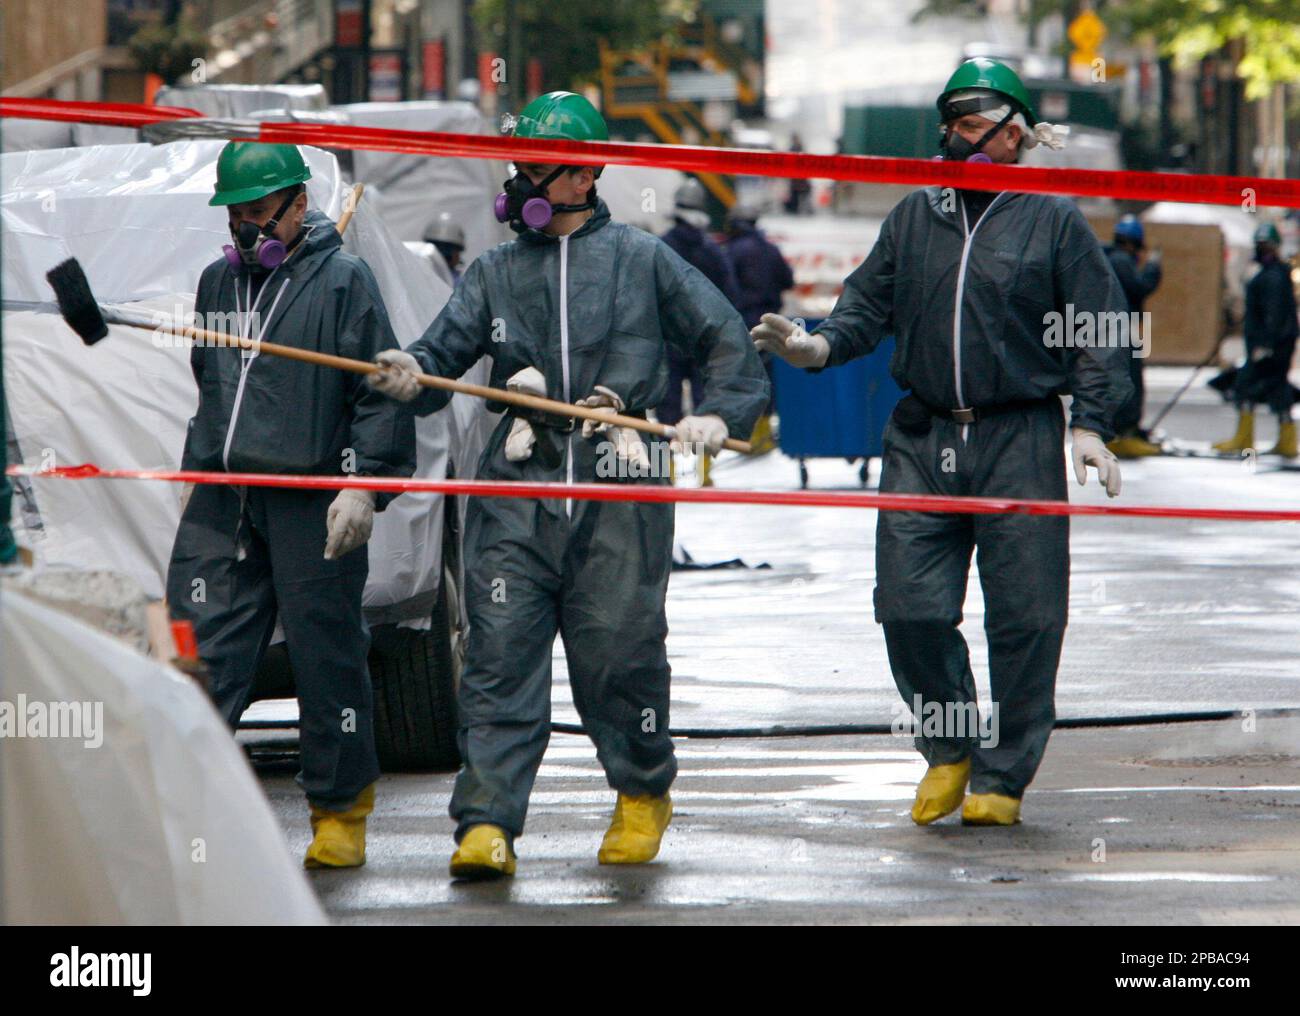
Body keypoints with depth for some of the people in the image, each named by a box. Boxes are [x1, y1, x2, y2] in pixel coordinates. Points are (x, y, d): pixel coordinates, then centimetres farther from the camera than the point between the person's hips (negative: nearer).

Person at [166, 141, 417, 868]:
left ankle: (341, 812, 10)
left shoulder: (344, 280, -1)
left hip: (311, 503, -5)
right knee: (201, 655, -2)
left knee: (328, 658, 0)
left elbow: (383, 393, -5)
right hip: (222, 503, 5)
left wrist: (364, 485, -13)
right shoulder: (219, 282, 18)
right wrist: (197, 467, 26)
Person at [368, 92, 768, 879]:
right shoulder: (495, 273, 17)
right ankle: (488, 824, -10)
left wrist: (719, 412, -6)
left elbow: (725, 336, 10)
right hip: (518, 491, 2)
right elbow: (446, 350, 6)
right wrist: (414, 375, -17)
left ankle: (644, 796, 25)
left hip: (619, 497, -2)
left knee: (619, 652, 2)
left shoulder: (641, 260, 9)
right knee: (500, 656, -7)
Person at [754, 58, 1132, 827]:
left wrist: (1091, 424, -9)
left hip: (1020, 445, -3)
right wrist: (820, 347, -7)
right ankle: (951, 749, 19)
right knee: (910, 606, -3)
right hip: (923, 441, 3)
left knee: (1024, 617, -2)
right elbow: (869, 306, 13)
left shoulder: (1055, 222, 3)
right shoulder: (915, 218, 13)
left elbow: (1099, 331, 2)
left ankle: (1001, 778, 10)